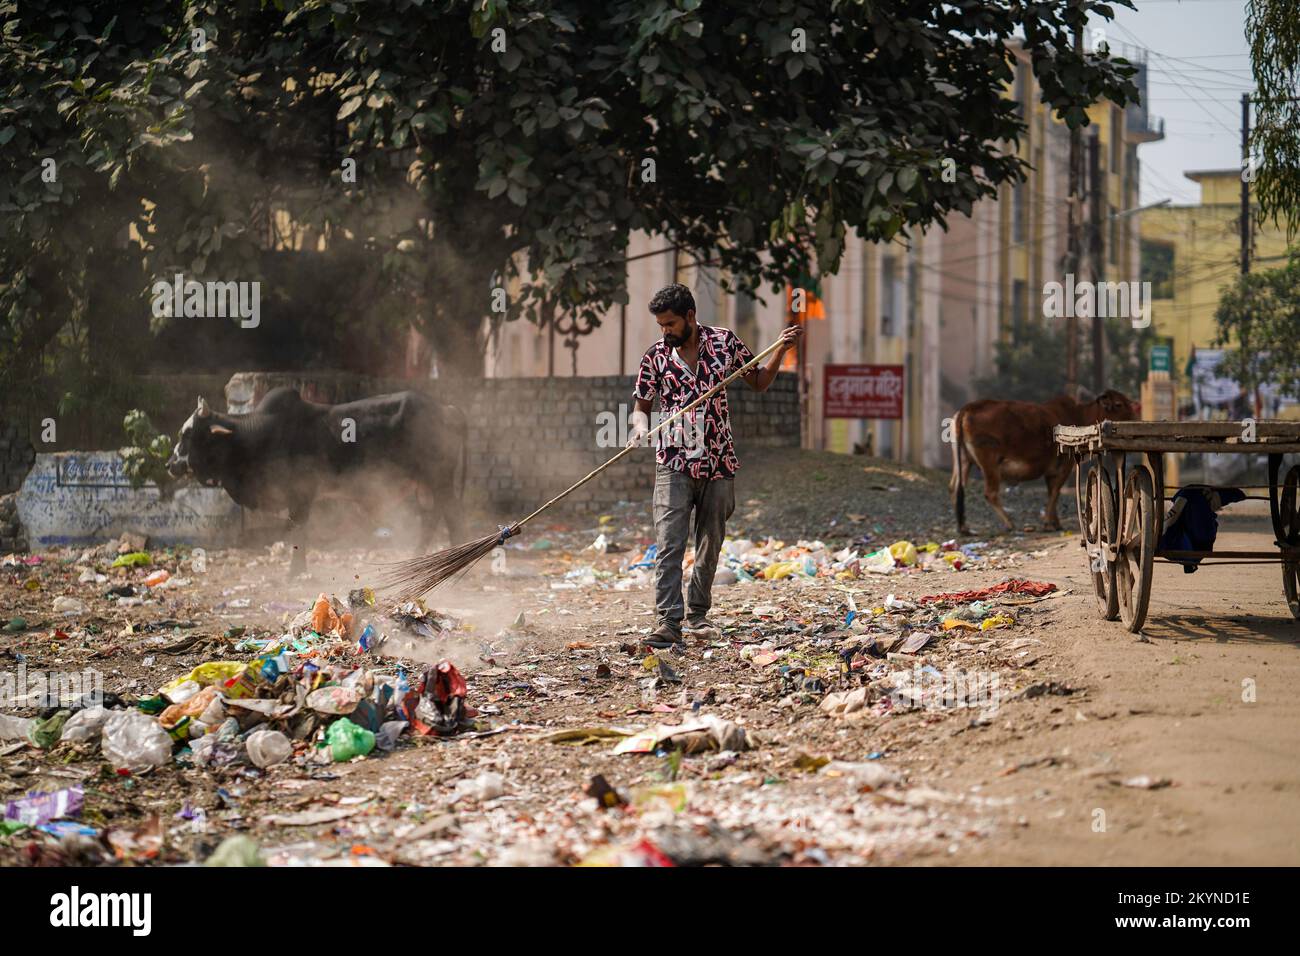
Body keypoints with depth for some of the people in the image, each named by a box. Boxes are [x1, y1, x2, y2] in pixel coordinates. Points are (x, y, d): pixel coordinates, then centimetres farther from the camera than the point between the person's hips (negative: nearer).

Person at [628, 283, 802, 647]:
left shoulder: (725, 342, 1)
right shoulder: (655, 356, 1)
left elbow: (759, 383, 14)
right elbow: (642, 405, 11)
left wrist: (781, 350, 0)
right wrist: (640, 423, -12)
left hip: (719, 463, 1)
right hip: (674, 463, -1)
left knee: (710, 545, 10)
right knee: (669, 545, -14)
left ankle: (698, 615, 24)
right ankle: (669, 622, -19)